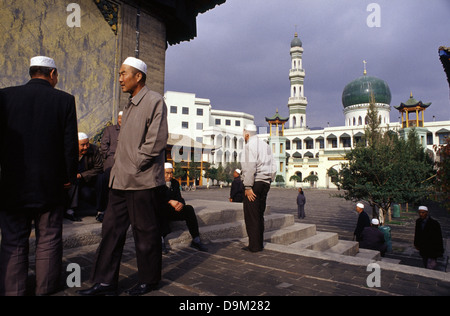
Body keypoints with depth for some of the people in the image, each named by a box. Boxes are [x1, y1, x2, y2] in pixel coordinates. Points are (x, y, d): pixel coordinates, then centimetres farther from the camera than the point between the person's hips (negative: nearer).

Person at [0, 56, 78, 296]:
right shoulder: (64, 100, -4)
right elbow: (71, 143, -6)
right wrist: (69, 177, 4)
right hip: (50, 185, -1)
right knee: (48, 240, 11)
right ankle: (46, 289, 21)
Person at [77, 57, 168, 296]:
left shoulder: (154, 101, -7)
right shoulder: (130, 105, 19)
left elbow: (157, 140, -16)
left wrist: (135, 167, -14)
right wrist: (119, 169, 11)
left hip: (143, 182, -8)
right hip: (121, 181, 9)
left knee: (146, 232, 5)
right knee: (112, 229, 10)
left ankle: (148, 281, 22)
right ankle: (105, 282, 22)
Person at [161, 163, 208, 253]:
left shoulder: (175, 183, 11)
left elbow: (179, 198, 4)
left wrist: (181, 203, -21)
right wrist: (170, 201, -33)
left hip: (171, 212, 4)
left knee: (189, 208, -21)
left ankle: (196, 240, -20)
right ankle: (161, 240, -32)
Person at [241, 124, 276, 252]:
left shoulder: (249, 145, -7)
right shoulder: (266, 145, 18)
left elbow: (250, 167, -19)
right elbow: (273, 167, 17)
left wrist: (248, 187, -18)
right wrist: (268, 182, 19)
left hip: (254, 183, -8)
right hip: (265, 183, 8)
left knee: (251, 215, -2)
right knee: (259, 215, 13)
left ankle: (254, 245, 1)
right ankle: (260, 244, 18)